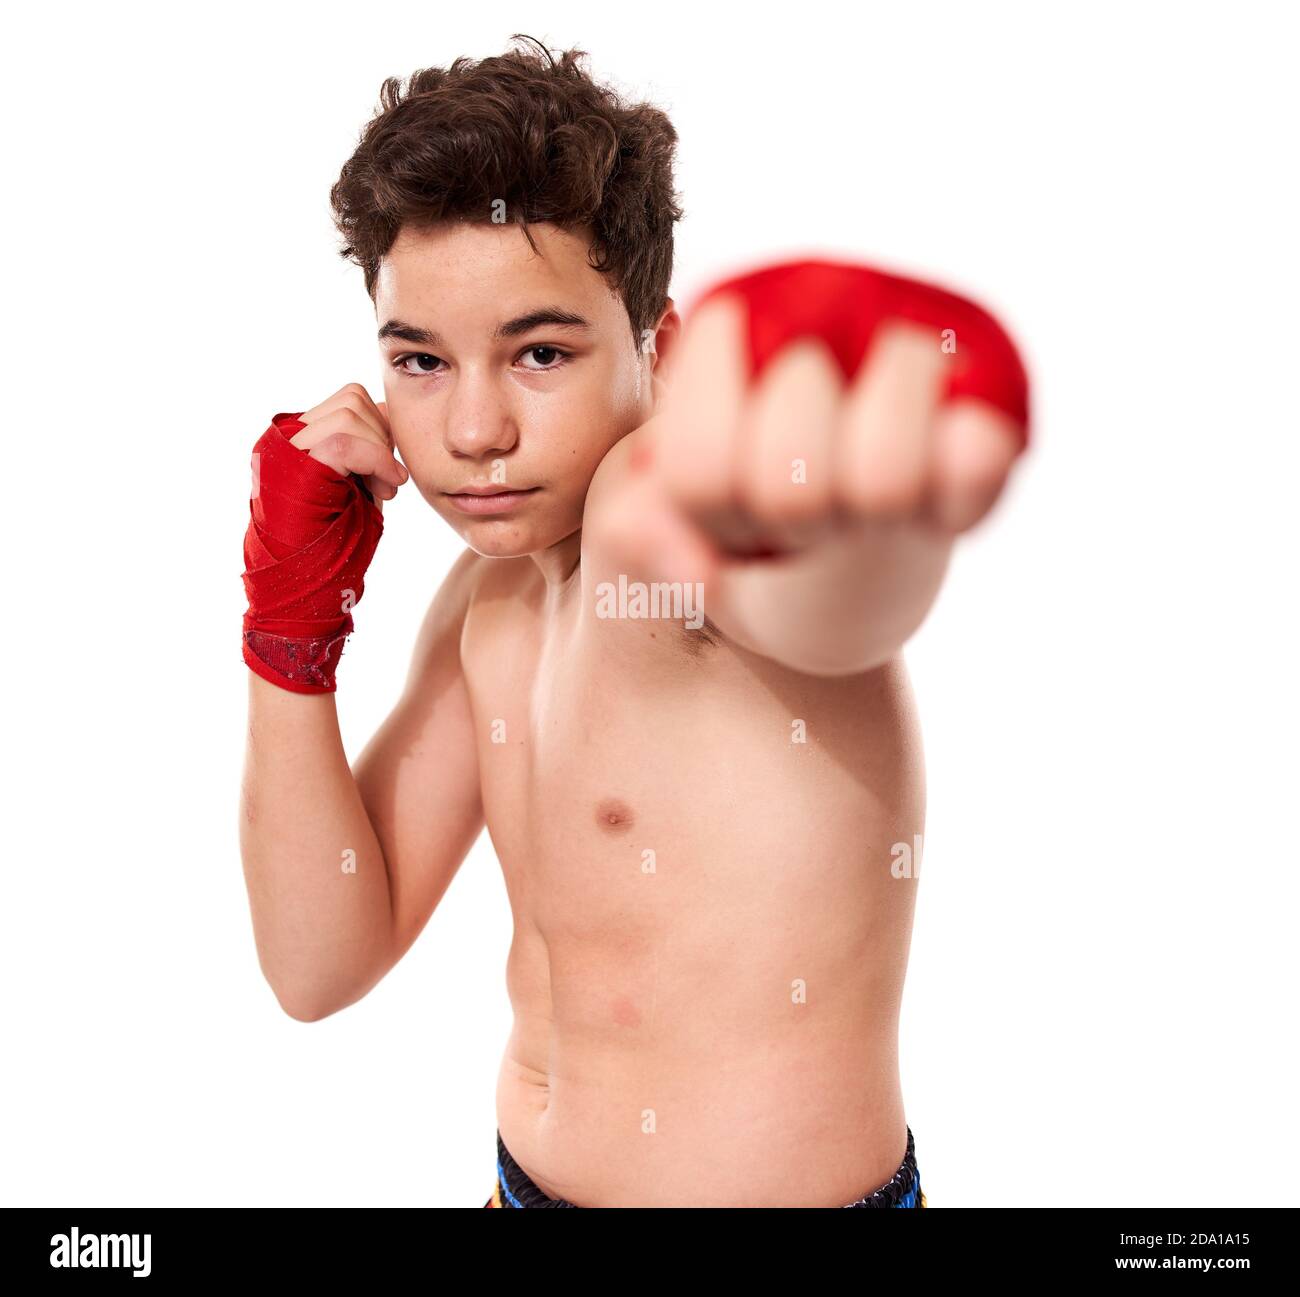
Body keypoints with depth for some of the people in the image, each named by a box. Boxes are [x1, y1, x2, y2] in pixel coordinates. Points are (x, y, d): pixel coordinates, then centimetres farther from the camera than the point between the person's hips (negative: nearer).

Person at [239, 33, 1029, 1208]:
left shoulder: (670, 510, -24)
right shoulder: (486, 604, -3)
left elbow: (836, 599, -49)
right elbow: (321, 965, -4)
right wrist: (292, 617, -13)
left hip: (801, 1187, -7)